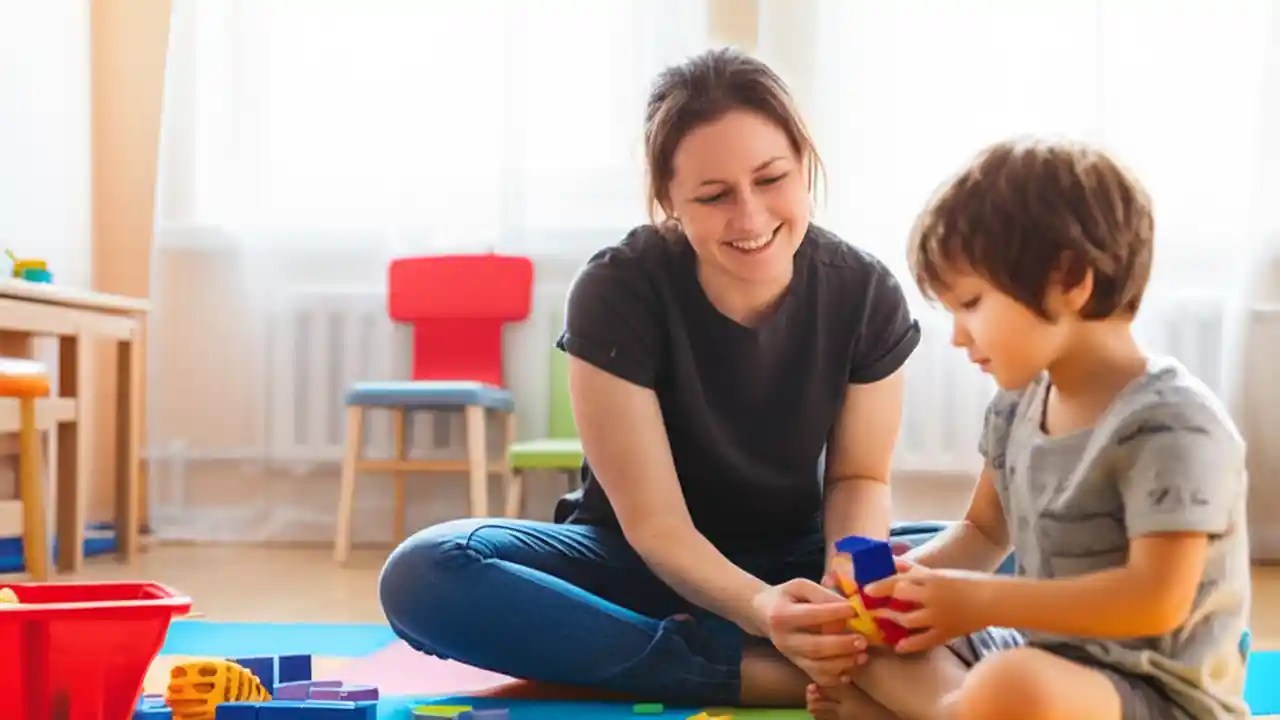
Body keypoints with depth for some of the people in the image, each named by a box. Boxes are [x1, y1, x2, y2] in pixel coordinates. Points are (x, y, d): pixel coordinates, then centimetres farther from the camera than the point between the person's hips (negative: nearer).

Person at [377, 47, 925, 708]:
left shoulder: (865, 293, -12)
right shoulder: (617, 291, -21)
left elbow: (859, 477, -3)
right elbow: (654, 524, -21)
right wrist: (759, 609, -41)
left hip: (793, 563, 2)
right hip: (640, 563, -1)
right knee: (424, 575, -32)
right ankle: (764, 673, -36)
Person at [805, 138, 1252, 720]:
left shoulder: (1172, 425, -20)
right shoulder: (1018, 404, 5)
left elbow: (1157, 600, -27)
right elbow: (984, 532, 17)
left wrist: (979, 600, -23)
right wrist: (905, 578, -4)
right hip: (1037, 653, 9)